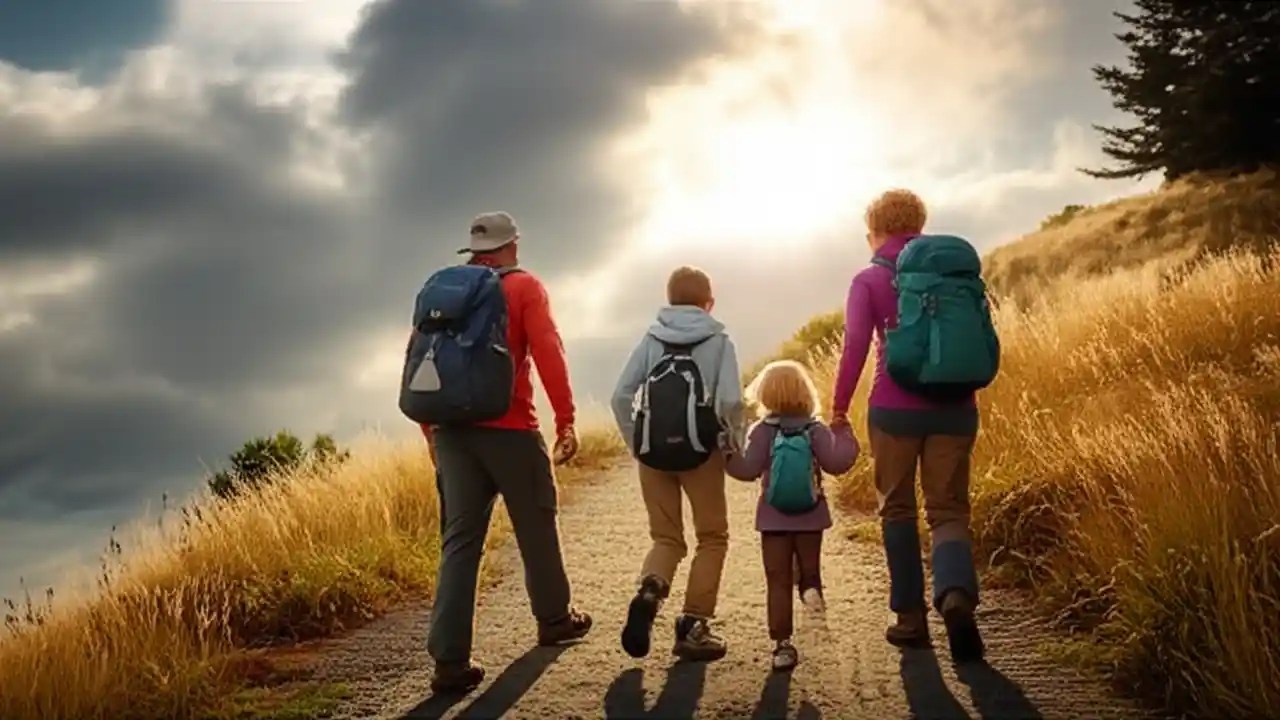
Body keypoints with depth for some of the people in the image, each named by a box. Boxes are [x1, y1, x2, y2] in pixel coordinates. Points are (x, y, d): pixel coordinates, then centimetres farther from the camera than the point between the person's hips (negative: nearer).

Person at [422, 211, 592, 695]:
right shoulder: (524, 287, 1)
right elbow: (548, 353, -11)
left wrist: (431, 428, 20)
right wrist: (565, 421, -9)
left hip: (451, 429, 4)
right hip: (508, 429, -4)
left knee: (460, 541, 4)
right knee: (535, 527, 15)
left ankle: (450, 660, -3)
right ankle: (554, 619, 32)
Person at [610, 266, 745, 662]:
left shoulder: (651, 339, 9)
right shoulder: (718, 340, 2)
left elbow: (621, 396, 0)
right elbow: (730, 400, -12)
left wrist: (636, 444, 10)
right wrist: (734, 441, 4)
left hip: (653, 451, 3)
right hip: (700, 449, -2)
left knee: (666, 536, 14)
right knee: (712, 537, 14)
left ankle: (650, 589, -17)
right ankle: (694, 627, 9)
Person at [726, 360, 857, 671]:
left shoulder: (762, 431, -8)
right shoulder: (816, 430, -5)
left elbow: (748, 470, -13)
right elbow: (837, 463, -10)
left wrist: (728, 454, 2)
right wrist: (844, 433, 3)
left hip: (774, 519, -1)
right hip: (810, 518, 1)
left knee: (778, 581, 3)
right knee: (810, 567, 23)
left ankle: (782, 642, -1)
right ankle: (811, 588, -9)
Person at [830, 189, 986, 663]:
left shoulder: (869, 280, 0)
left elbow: (855, 346, -10)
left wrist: (839, 407, -4)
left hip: (895, 408, -2)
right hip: (954, 408, 2)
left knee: (898, 509, 14)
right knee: (948, 509, 5)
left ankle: (911, 617, 15)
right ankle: (957, 595, -24)